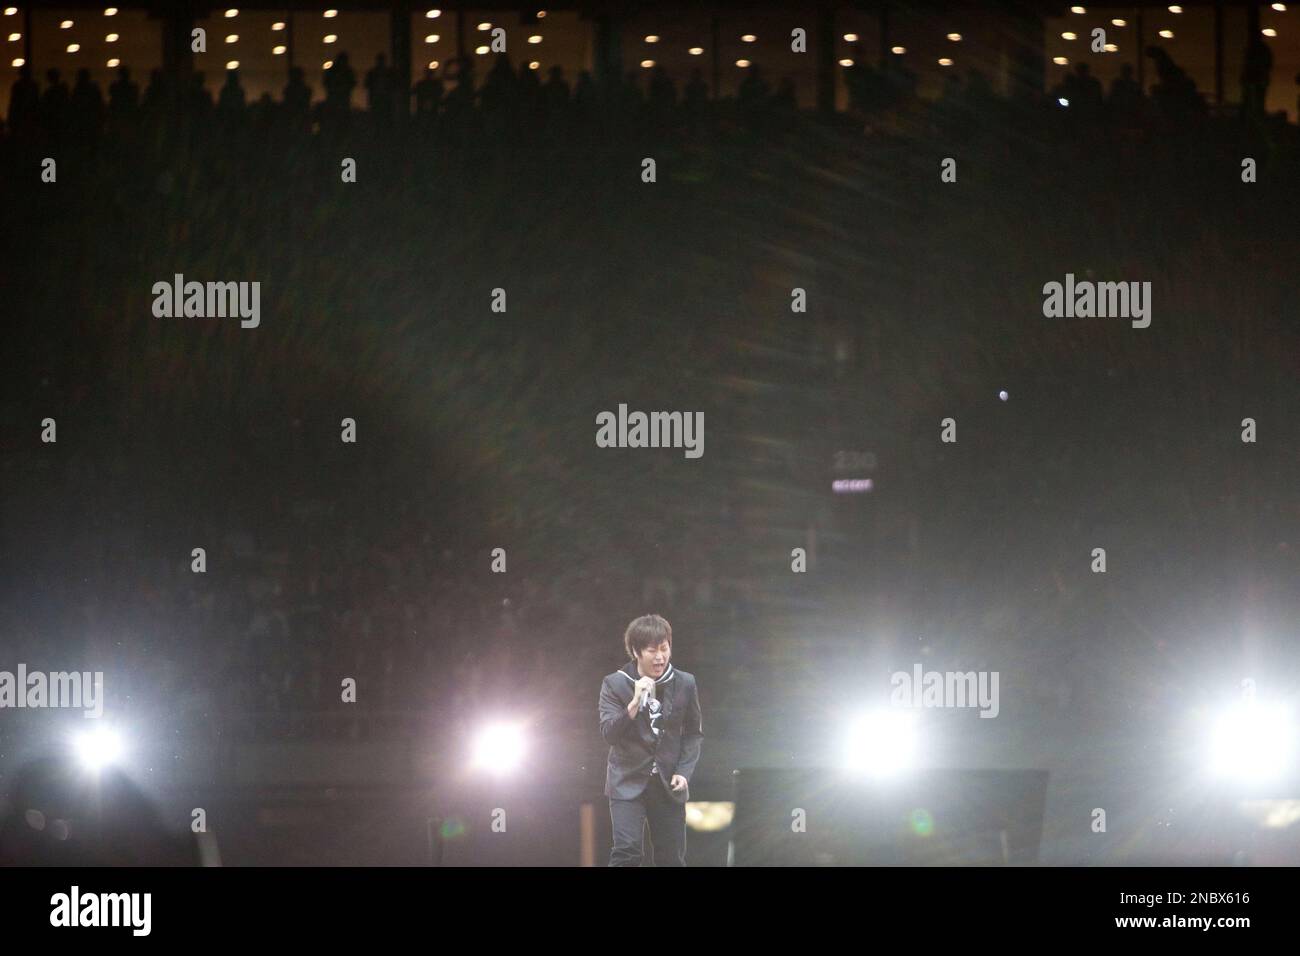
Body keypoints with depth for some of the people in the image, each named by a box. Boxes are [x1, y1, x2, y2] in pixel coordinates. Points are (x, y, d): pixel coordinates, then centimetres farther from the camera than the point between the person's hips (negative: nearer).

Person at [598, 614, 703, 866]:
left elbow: (693, 733, 9)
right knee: (627, 850, -17)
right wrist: (635, 703, -28)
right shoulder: (614, 684, -7)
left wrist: (683, 772, -5)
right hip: (629, 781, -3)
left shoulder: (685, 683, 0)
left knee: (672, 858, 5)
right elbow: (609, 734, -15)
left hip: (668, 784, 3)